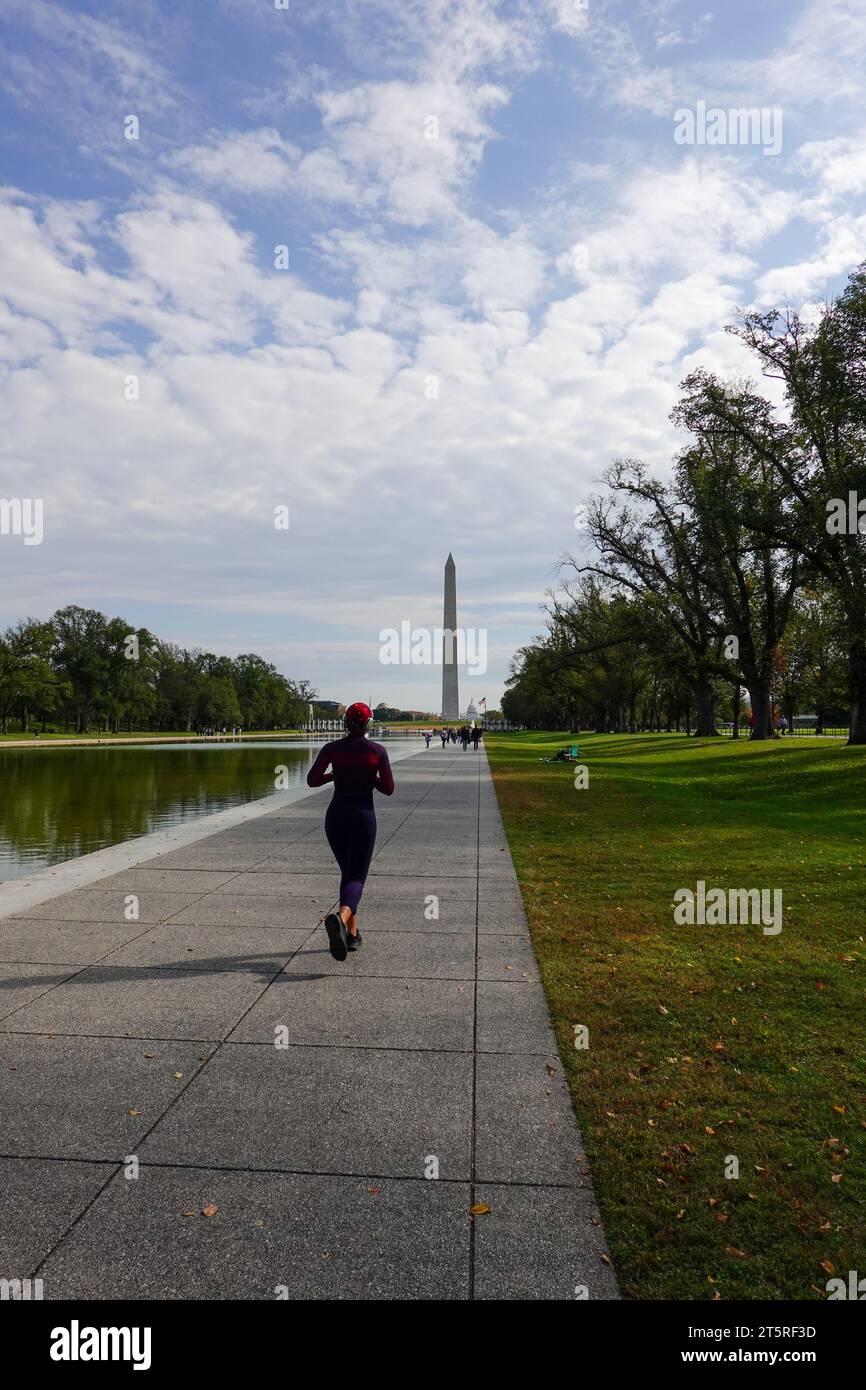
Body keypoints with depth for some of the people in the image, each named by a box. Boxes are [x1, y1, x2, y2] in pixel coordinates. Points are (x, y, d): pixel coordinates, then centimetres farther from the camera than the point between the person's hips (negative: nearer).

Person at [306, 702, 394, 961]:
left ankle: (352, 932, 22)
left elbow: (312, 780, -7)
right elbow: (388, 789, -4)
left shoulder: (331, 748, -1)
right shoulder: (377, 750, -5)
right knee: (357, 878, 0)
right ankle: (340, 918, -31)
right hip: (363, 816, -3)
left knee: (347, 873, 20)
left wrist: (334, 775, 11)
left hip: (336, 816, 3)